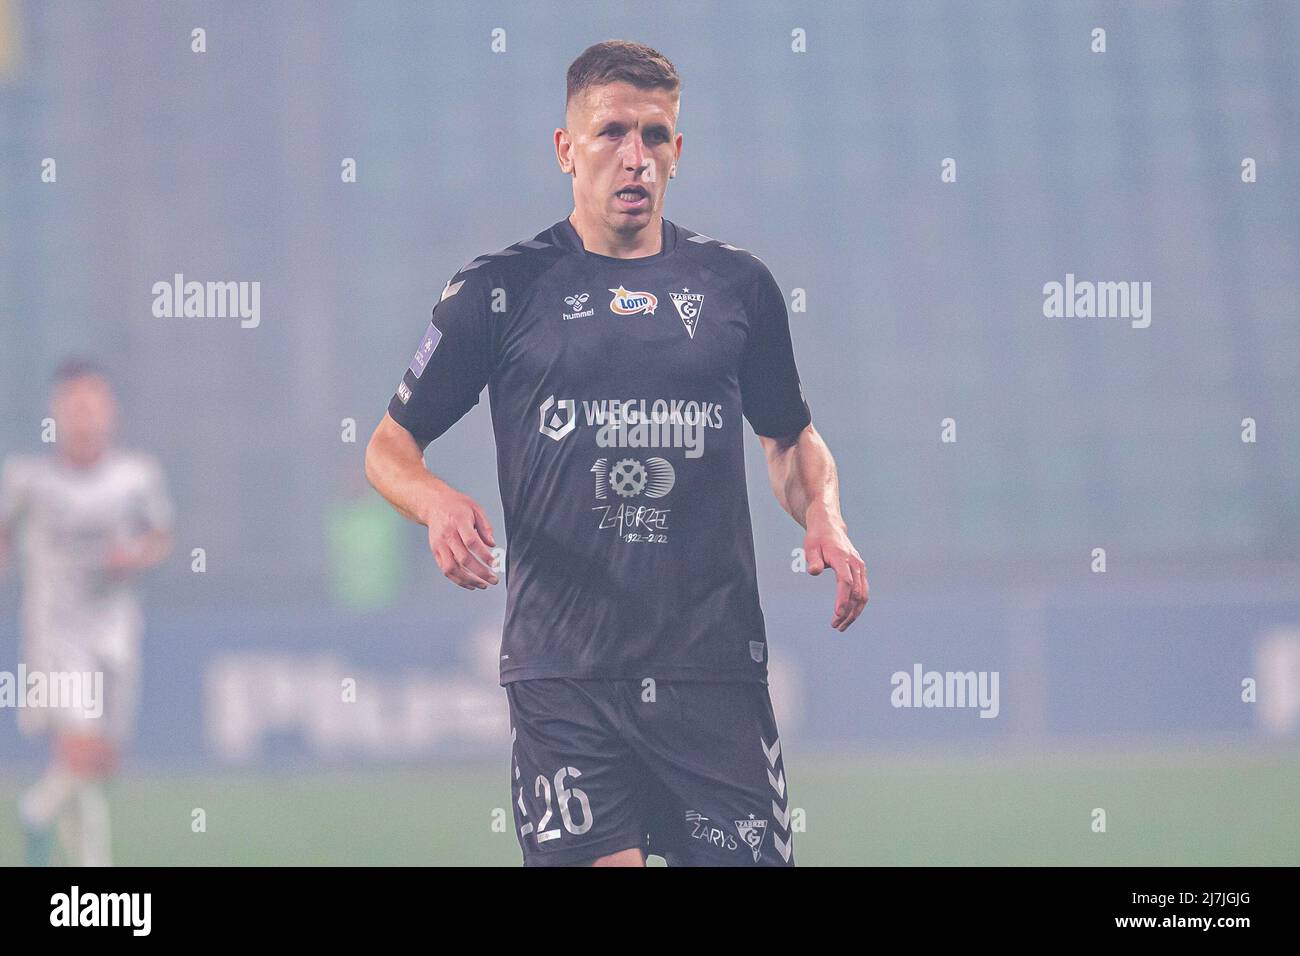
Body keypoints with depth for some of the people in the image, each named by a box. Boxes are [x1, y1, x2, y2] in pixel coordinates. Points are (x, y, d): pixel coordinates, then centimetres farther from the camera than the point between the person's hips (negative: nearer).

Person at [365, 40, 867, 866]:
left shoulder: (737, 285, 11)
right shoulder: (499, 291, 5)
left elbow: (791, 438, 24)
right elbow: (391, 445, 10)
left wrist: (823, 517, 3)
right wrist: (440, 505, -11)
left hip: (715, 667, 2)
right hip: (564, 673, -2)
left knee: (749, 858, -5)